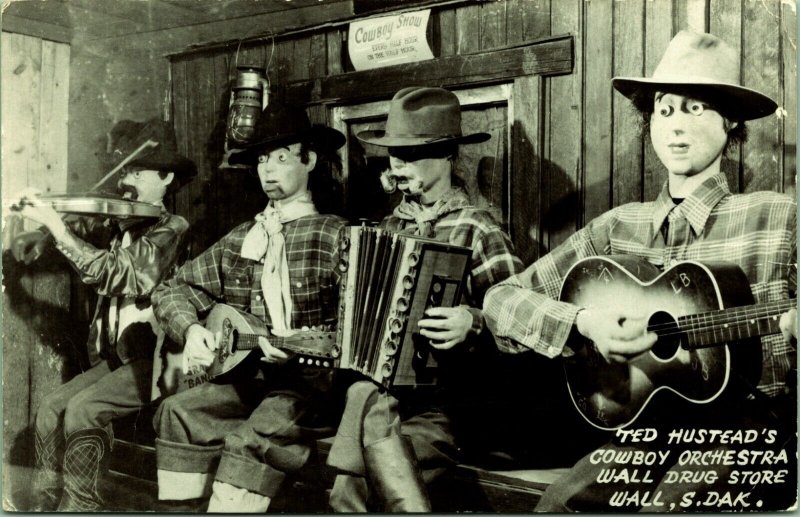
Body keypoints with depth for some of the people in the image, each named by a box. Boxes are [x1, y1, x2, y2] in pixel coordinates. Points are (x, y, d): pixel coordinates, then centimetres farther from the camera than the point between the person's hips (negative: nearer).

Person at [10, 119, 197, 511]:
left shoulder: (170, 229, -13)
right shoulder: (119, 224, 10)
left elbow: (116, 275, -24)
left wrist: (55, 225, -26)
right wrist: (36, 236, -8)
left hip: (156, 359, -8)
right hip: (117, 356, 8)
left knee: (83, 410, -22)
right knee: (51, 408, -4)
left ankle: (77, 505, -9)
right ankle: (44, 502, 7)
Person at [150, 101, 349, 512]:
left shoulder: (336, 236, -3)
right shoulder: (240, 239, 15)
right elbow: (173, 290, 18)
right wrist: (190, 329, -2)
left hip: (315, 382, -5)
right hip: (251, 376, 6)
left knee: (256, 436, -31)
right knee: (178, 412, -17)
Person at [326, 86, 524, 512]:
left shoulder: (476, 231, -2)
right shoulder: (388, 228, 16)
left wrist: (474, 324, -27)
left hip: (440, 407, -4)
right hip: (381, 390, 5)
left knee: (367, 402, -33)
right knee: (350, 490, -23)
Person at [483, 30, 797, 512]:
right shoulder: (620, 226, 9)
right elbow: (502, 298, 7)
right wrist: (584, 322, -11)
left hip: (748, 423, -2)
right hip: (651, 423, 2)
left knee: (666, 504, -32)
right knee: (560, 505, -26)